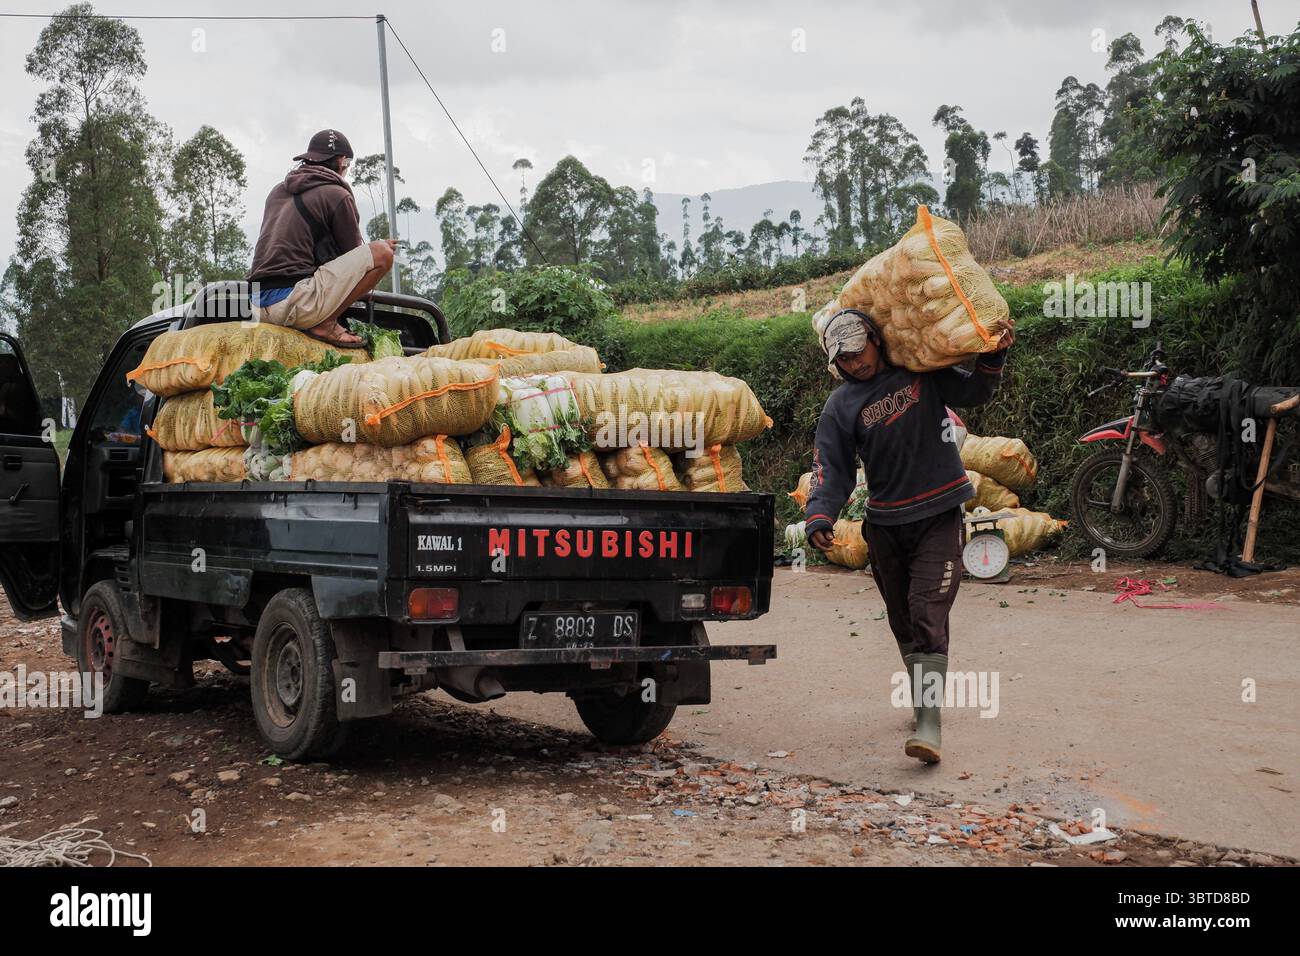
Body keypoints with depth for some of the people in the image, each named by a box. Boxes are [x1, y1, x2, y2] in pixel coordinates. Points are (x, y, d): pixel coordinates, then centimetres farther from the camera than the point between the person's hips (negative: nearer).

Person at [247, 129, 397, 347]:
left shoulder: (278, 191, 23)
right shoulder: (337, 195, 0)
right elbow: (354, 254, 7)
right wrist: (376, 248, 29)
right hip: (294, 302, -8)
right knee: (382, 253, -5)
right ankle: (326, 324, -7)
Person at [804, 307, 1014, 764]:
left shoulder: (922, 373, 2)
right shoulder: (841, 406, 1)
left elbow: (974, 392, 13)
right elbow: (831, 469, -5)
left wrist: (993, 355, -4)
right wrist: (819, 520, -20)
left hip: (939, 519, -3)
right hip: (885, 526, 3)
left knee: (928, 619, -15)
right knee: (903, 623, 13)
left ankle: (929, 724, -21)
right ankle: (922, 699, 32)